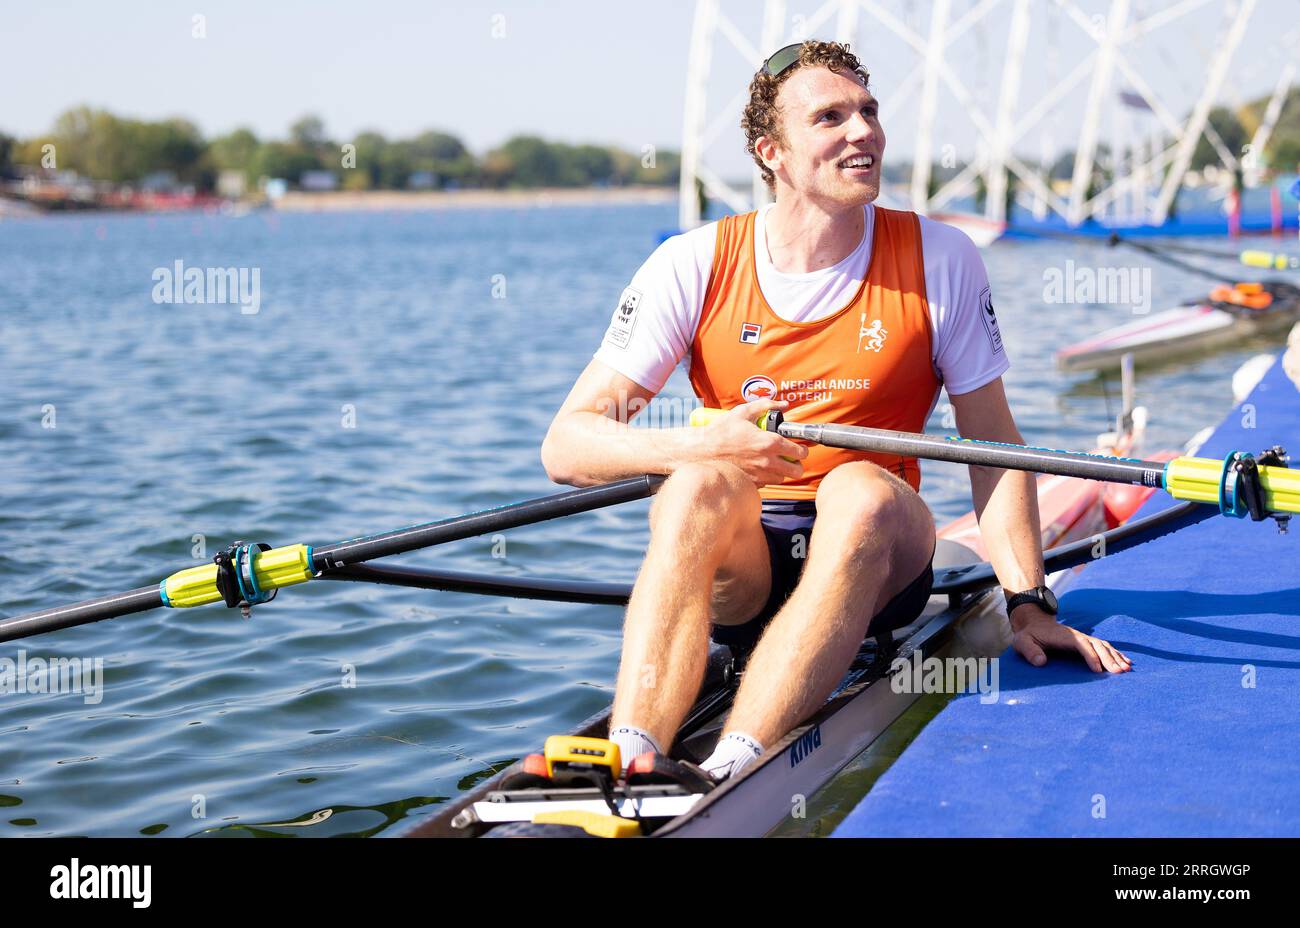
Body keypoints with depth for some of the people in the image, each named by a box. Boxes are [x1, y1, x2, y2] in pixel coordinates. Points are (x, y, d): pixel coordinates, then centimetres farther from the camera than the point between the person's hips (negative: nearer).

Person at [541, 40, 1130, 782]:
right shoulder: (694, 267, -5)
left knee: (861, 490, -33)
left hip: (872, 563, 0)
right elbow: (567, 448, -9)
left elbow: (993, 441, 1)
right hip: (735, 572, 0)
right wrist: (702, 444, -27)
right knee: (700, 483, -32)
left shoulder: (941, 261, -3)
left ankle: (728, 776, -46)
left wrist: (1030, 601, -10)